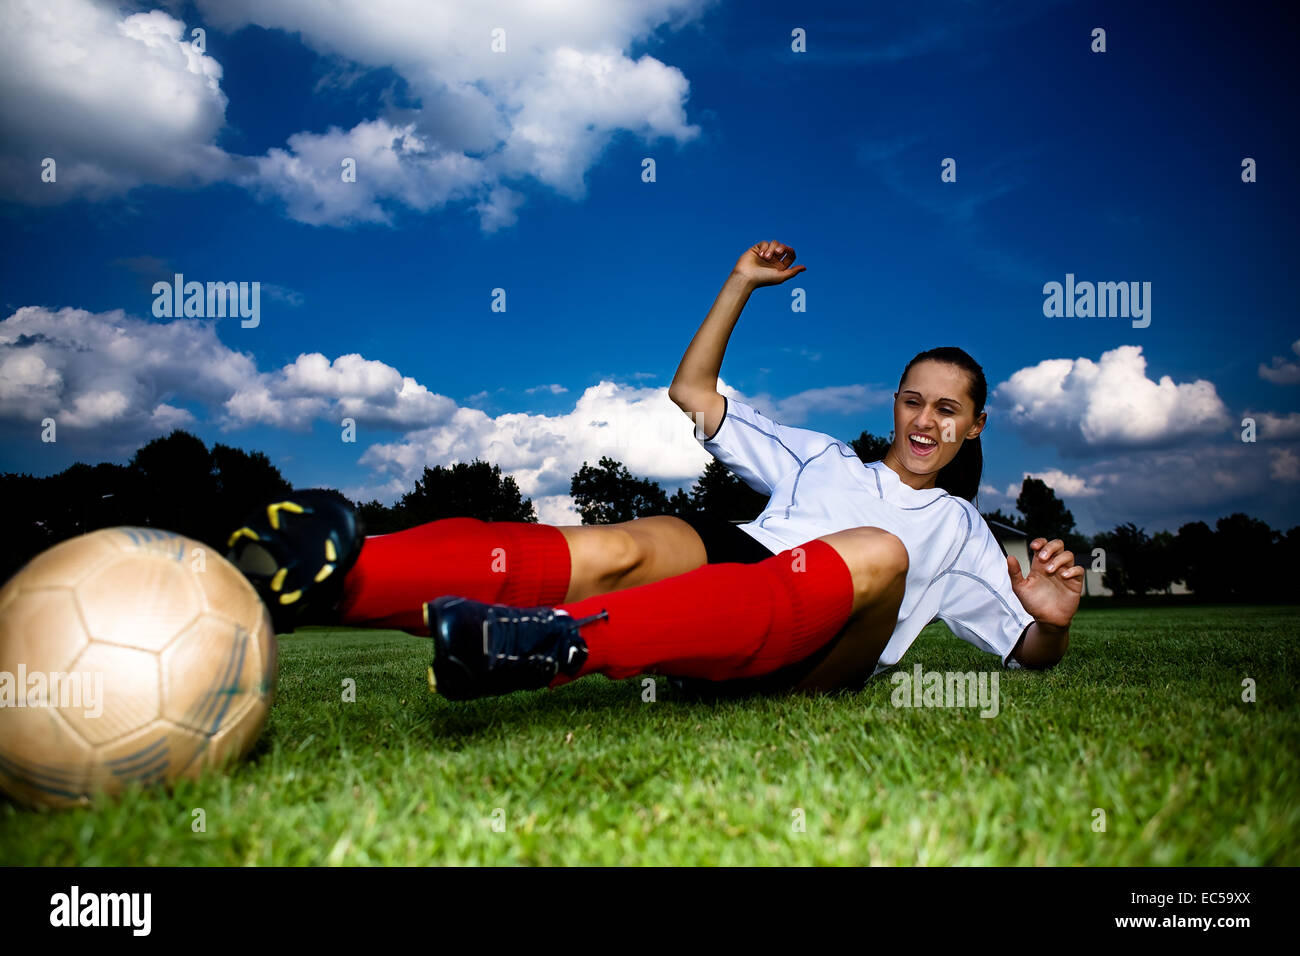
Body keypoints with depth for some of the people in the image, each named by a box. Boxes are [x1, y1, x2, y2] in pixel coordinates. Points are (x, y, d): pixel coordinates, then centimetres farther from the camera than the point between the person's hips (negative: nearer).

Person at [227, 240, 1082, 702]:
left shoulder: (960, 530, 31)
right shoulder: (823, 458, 32)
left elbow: (1032, 650, 26)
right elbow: (693, 393, 29)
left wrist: (1052, 616, 2)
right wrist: (742, 283, 25)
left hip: (812, 655, -1)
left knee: (876, 552, -37)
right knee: (616, 550, -34)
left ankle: (561, 642, -58)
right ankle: (330, 580, -57)